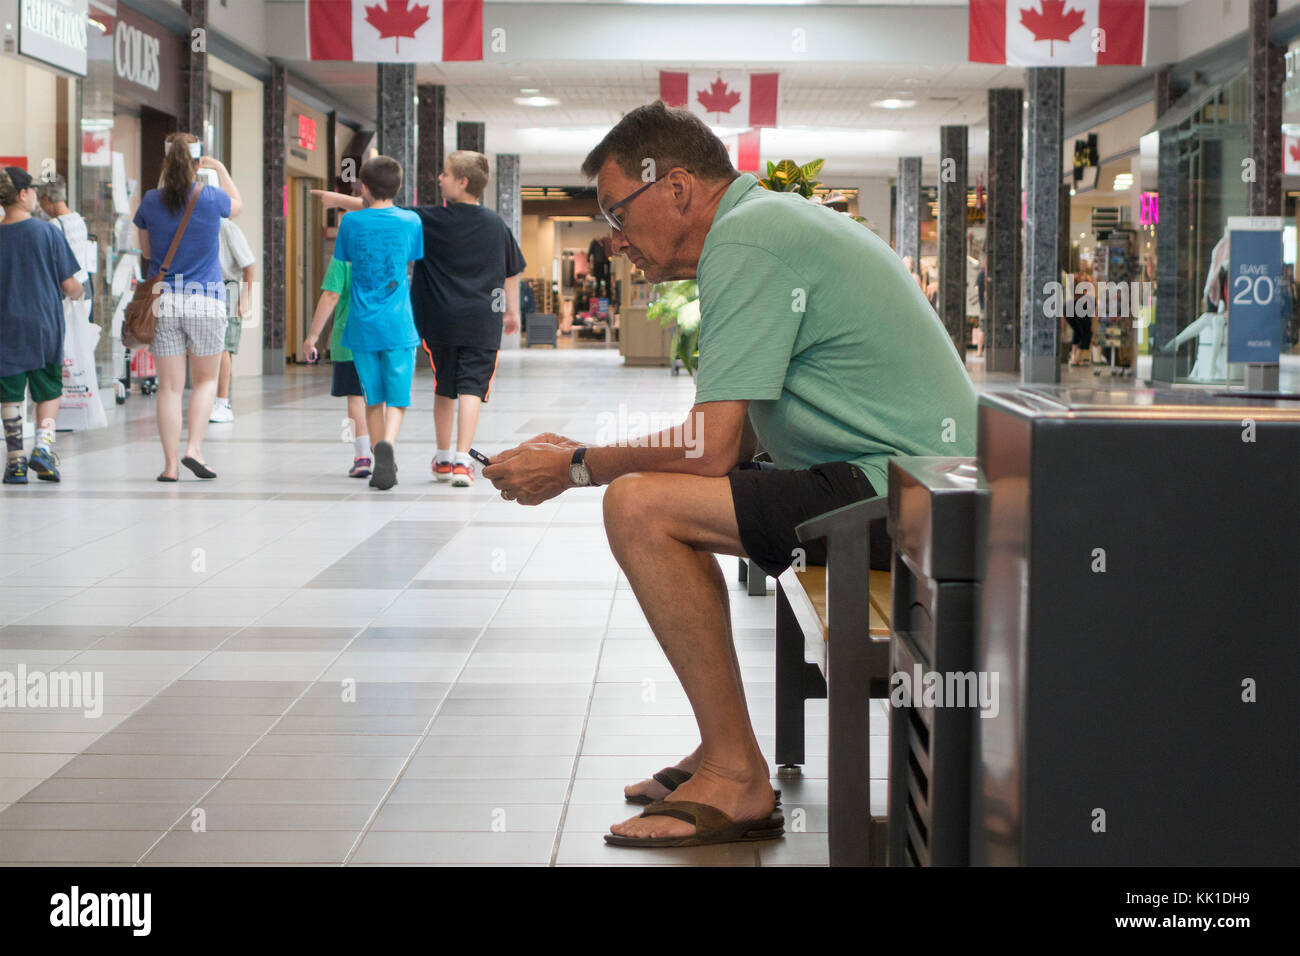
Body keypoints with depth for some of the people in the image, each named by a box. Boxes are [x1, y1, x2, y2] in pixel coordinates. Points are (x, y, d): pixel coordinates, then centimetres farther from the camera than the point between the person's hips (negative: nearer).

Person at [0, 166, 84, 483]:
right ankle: (43, 446, -7)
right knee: (49, 392, 13)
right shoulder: (47, 232, -7)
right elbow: (70, 285, -5)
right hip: (44, 325, -1)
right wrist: (77, 293, 17)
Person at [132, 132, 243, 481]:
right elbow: (237, 205, 19)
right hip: (206, 300, -1)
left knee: (169, 386, 4)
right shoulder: (211, 198, -6)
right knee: (205, 380, 14)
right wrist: (220, 169, 31)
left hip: (163, 300, 1)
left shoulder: (151, 201, -1)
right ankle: (194, 448, -2)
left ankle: (171, 464, 2)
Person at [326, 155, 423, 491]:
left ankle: (384, 464, 14)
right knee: (397, 397, 0)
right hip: (398, 325, -1)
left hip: (362, 325, 1)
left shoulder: (351, 222, -1)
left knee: (373, 398, 12)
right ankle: (387, 444, -27)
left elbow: (344, 260, 12)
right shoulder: (411, 221, 0)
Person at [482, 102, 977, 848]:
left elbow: (711, 449, -19)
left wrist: (576, 468, -5)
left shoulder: (745, 241, -14)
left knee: (640, 507, -18)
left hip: (899, 494, -11)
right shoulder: (774, 222, 19)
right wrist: (585, 453, 16)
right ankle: (721, 749, 20)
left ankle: (736, 779, -12)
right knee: (668, 493, 20)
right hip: (925, 484, 11)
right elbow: (732, 437, 21)